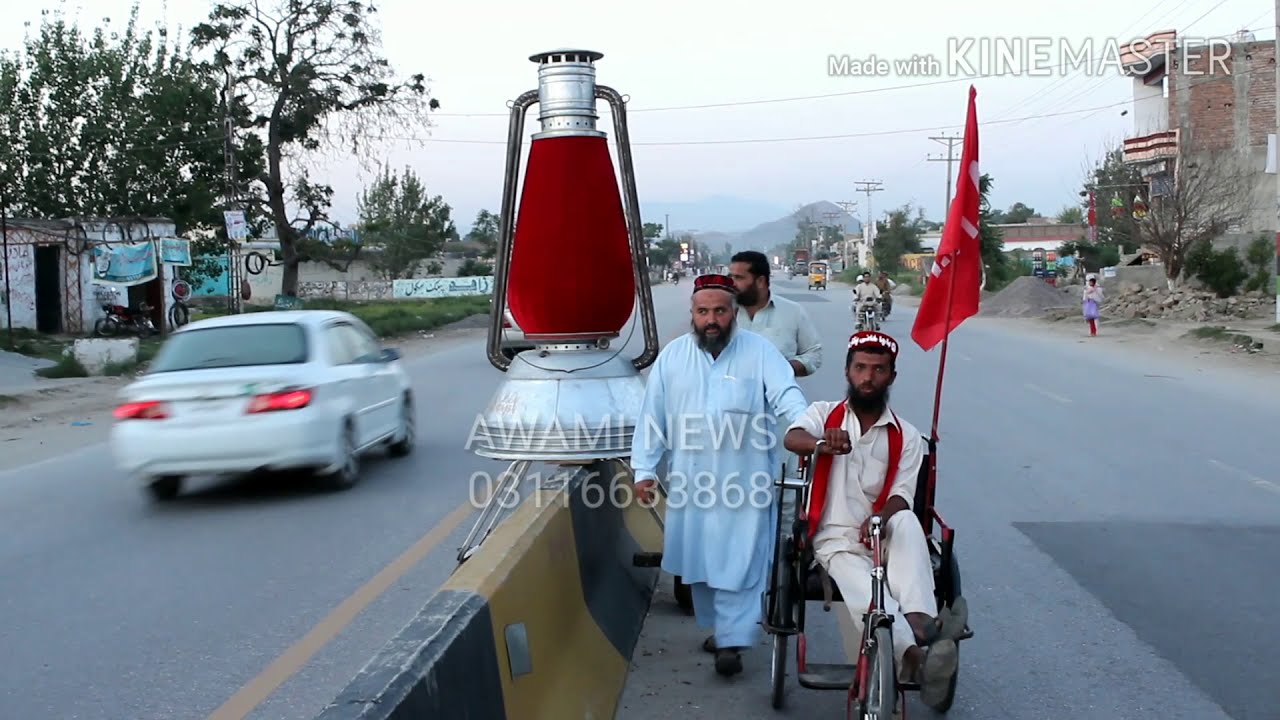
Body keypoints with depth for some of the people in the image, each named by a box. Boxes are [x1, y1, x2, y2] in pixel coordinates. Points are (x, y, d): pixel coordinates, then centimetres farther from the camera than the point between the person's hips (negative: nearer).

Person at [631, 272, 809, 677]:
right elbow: (652, 415, 7)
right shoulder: (672, 356, 4)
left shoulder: (760, 352, -4)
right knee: (698, 559, 13)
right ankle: (717, 627, 29)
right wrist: (644, 469, 3)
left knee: (740, 561, -5)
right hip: (690, 480, 3)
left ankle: (731, 640, 3)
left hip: (745, 481, -3)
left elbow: (788, 397, -13)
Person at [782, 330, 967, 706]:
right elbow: (792, 437, -16)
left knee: (907, 522, -34)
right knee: (866, 594, -34)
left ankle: (919, 620, -49)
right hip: (837, 539, -2)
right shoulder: (824, 414, 7)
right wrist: (821, 443, -42)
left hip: (883, 537, 2)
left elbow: (901, 497, -1)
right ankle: (917, 656, -54)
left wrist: (880, 519, -25)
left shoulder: (906, 437, 11)